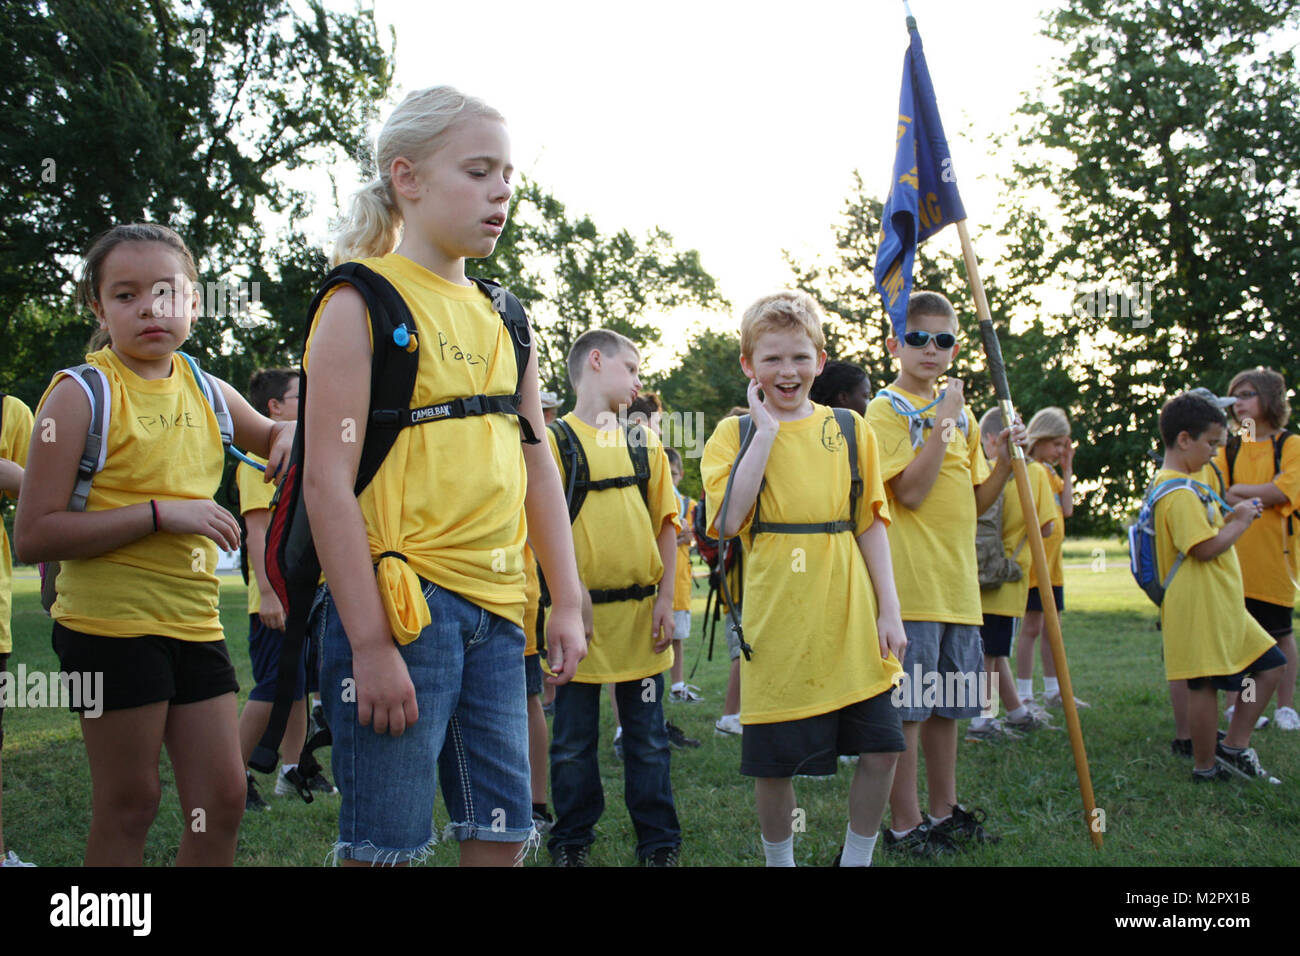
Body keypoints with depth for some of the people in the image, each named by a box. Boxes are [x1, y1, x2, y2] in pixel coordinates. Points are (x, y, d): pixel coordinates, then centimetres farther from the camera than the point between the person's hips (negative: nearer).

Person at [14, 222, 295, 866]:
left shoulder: (205, 390, 9)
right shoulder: (79, 394, -9)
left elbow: (271, 437, 30)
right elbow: (33, 536, -14)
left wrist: (291, 435, 5)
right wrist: (160, 512, -21)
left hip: (194, 621, 6)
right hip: (111, 622, -6)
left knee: (223, 799, 7)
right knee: (129, 805, 2)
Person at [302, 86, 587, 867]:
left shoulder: (503, 321, 15)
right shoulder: (363, 305, -6)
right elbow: (326, 480, -12)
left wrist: (567, 601, 12)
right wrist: (370, 645, -16)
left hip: (497, 612, 7)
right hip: (404, 603, -6)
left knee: (504, 832, 10)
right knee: (386, 845, 0)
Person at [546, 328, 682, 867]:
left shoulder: (644, 442, 11)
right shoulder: (555, 440, -1)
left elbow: (666, 524, 11)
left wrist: (665, 599, 1)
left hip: (639, 614, 3)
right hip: (580, 614, -3)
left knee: (648, 739, 9)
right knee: (573, 741, 6)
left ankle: (659, 843, 18)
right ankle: (571, 843, 20)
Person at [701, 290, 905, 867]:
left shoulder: (850, 430, 9)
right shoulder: (736, 434, 1)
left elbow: (870, 525, 10)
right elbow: (728, 521, -16)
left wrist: (889, 610, 4)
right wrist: (767, 430, -13)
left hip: (851, 623, 3)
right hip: (778, 626, -2)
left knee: (880, 749, 3)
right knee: (774, 763, 5)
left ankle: (856, 858, 23)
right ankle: (779, 859, 27)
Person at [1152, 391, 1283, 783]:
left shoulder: (1184, 487, 17)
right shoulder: (1179, 493, -17)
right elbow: (1205, 548, -24)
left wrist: (1236, 517, 12)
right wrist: (1240, 523, -9)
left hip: (1221, 605, 11)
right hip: (1198, 608, -11)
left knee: (1270, 664, 13)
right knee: (1205, 684, -3)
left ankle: (1234, 747, 16)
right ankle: (1205, 767, 9)